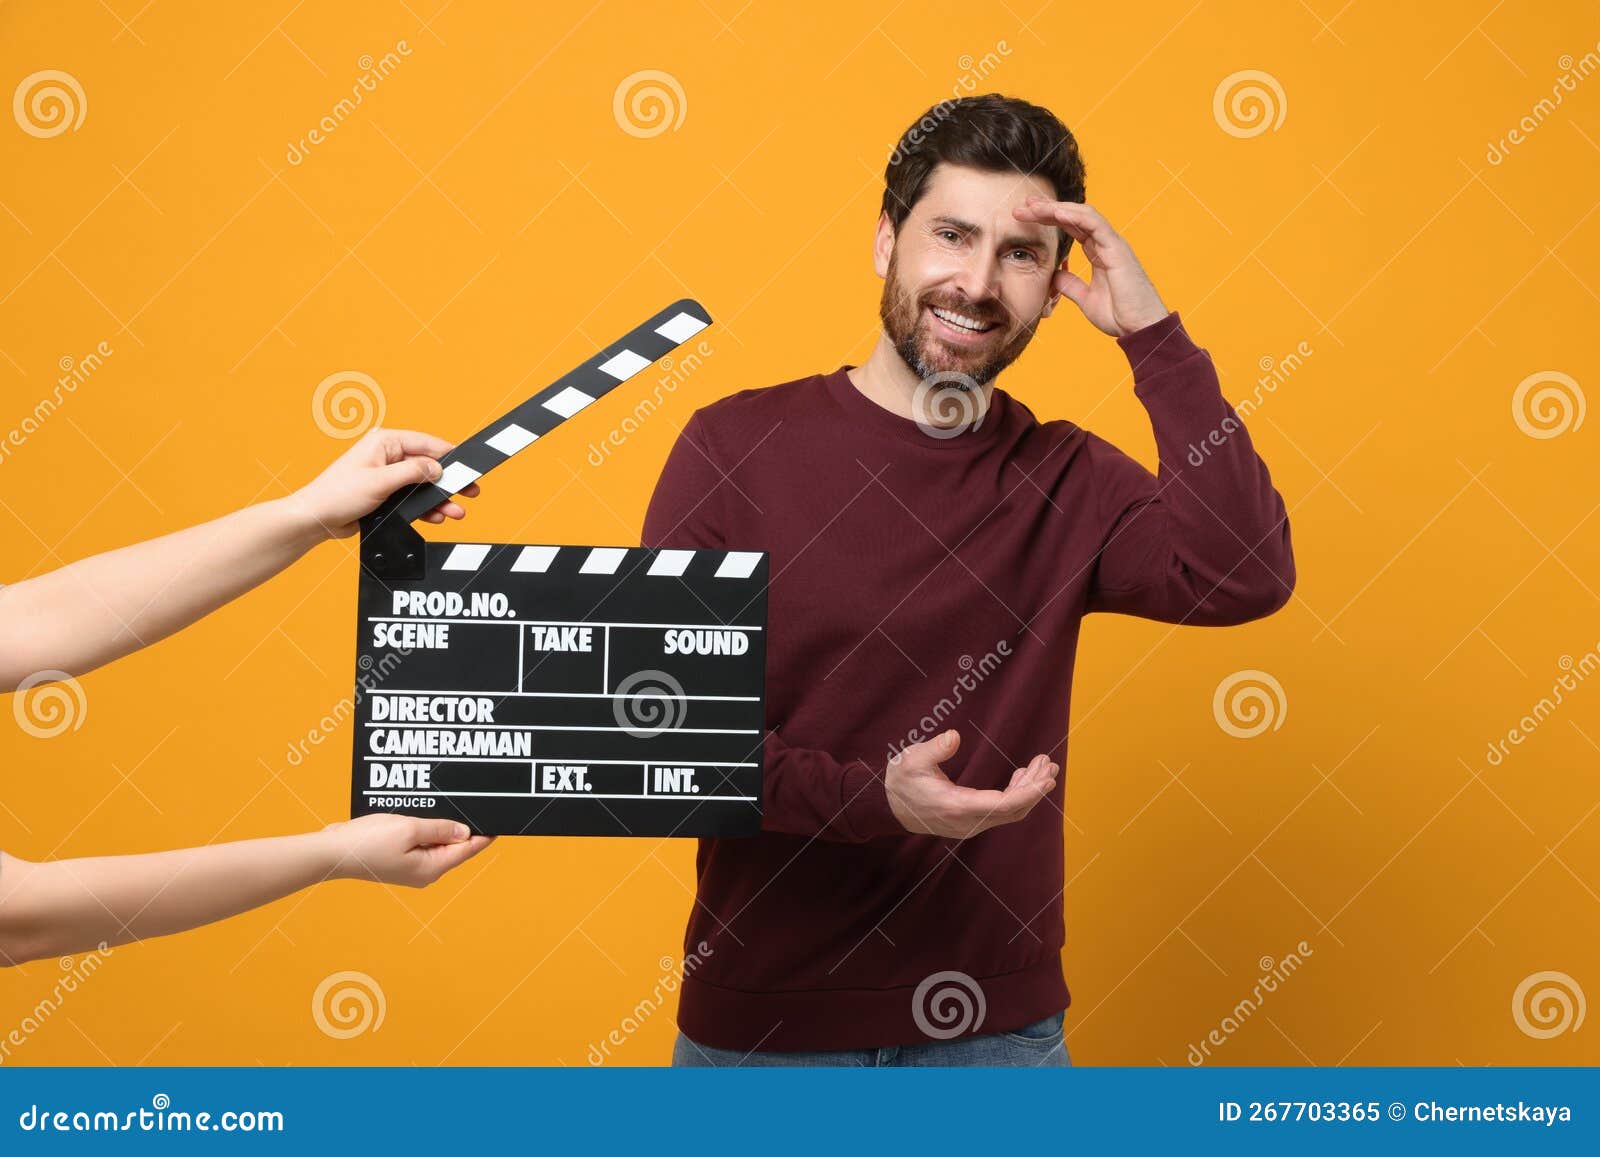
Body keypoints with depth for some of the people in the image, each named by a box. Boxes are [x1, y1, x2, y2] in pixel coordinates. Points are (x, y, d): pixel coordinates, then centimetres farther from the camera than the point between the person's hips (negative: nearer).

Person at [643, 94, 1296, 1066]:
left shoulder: (1065, 482, 0)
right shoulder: (738, 447, -7)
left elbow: (1247, 576, -16)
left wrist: (1153, 334, -15)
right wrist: (872, 798, -24)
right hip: (764, 1017, -1)